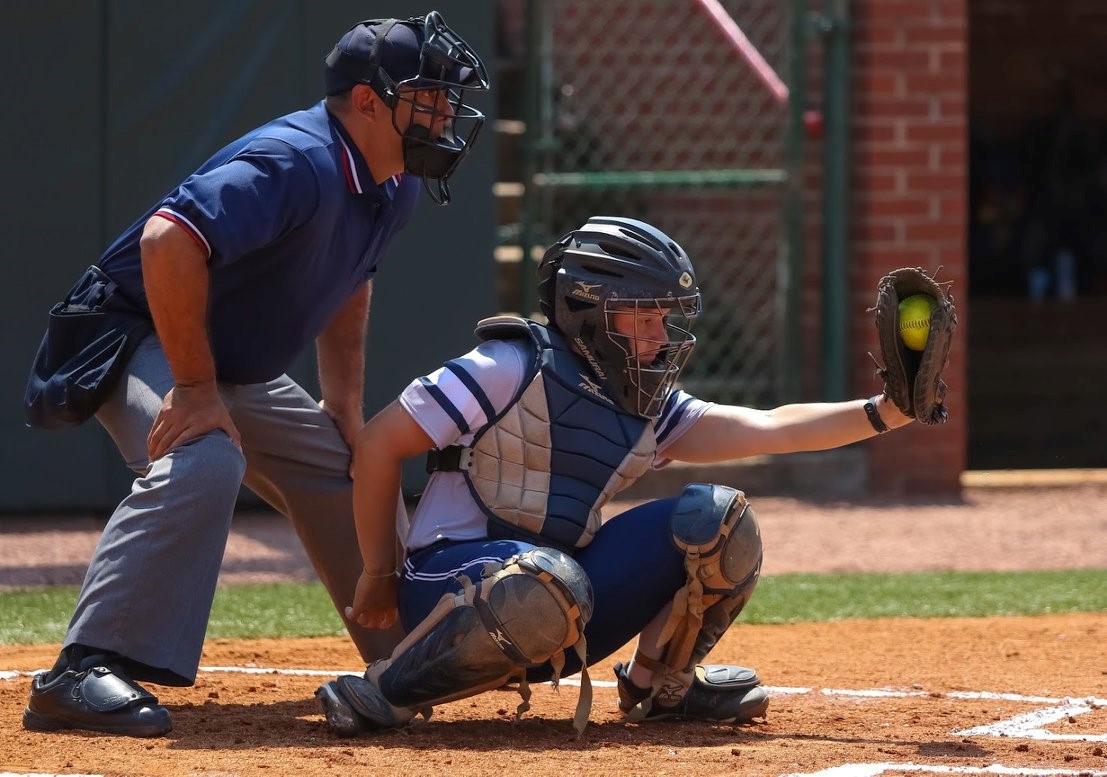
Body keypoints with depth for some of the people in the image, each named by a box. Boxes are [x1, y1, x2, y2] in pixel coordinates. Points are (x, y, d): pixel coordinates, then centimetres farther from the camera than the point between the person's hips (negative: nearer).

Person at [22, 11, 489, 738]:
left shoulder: (394, 188, 2)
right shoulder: (299, 164, -29)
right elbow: (168, 242, -40)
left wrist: (346, 410, 16)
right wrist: (196, 389, -34)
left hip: (245, 375, 10)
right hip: (144, 344, -10)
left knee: (344, 470, 18)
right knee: (204, 462, -35)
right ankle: (83, 675, -40)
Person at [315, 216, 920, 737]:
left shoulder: (653, 412, 8)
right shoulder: (515, 369, -11)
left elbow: (768, 428, -1)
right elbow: (379, 443, -8)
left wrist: (881, 413, -15)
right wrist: (379, 576, -2)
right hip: (452, 583, -6)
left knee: (716, 520, -6)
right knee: (545, 586, -42)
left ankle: (659, 684, 13)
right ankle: (389, 692, -21)